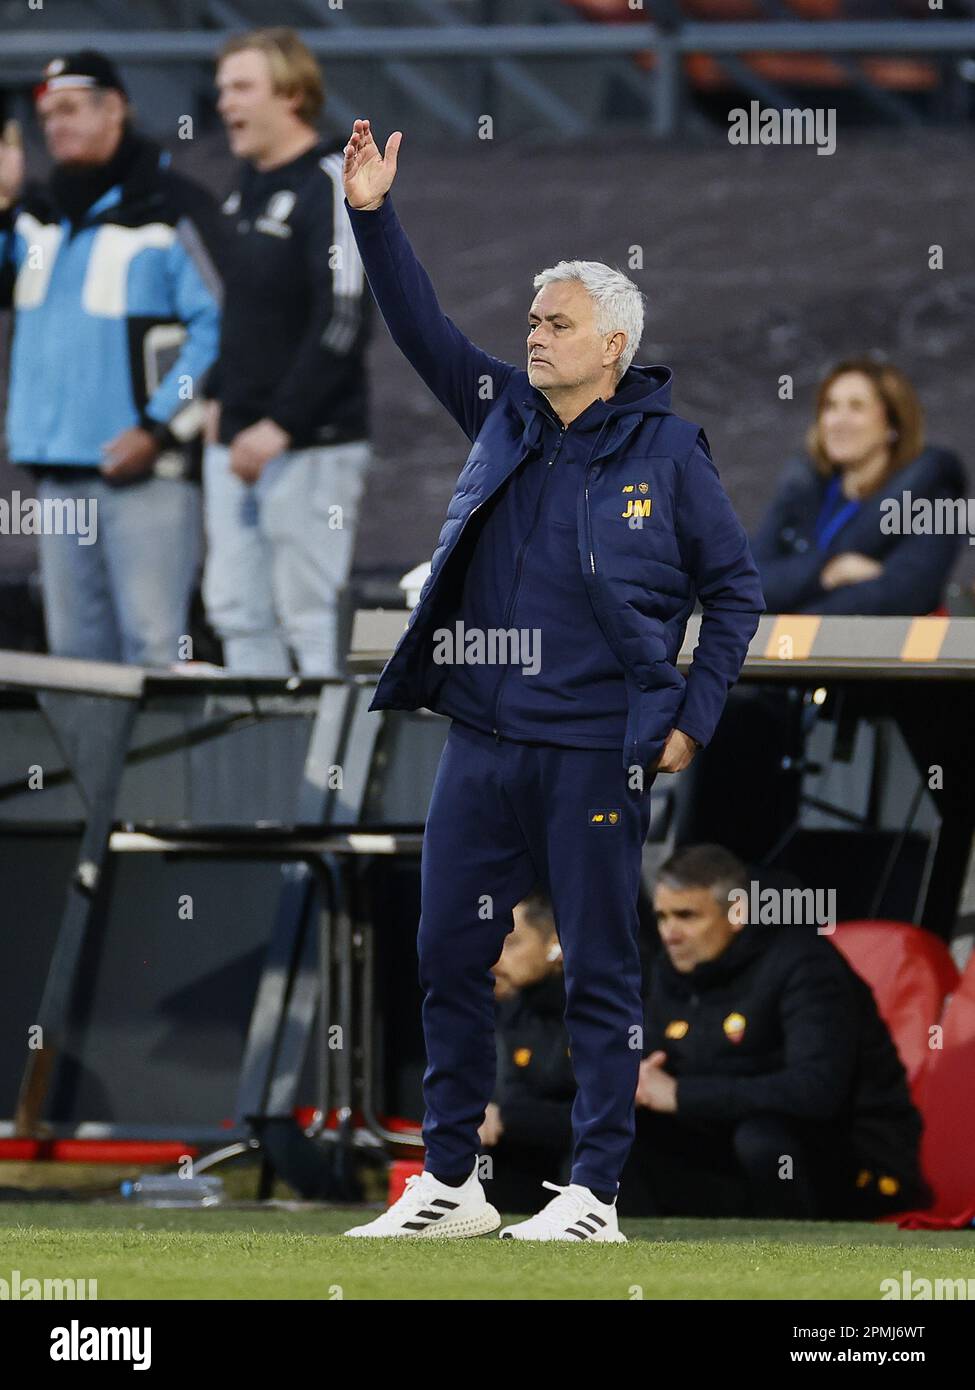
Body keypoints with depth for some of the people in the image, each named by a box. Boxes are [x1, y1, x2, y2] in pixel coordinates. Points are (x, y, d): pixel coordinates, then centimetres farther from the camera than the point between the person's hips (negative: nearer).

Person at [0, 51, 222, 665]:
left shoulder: (172, 210, -5)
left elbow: (221, 331, -9)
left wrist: (159, 428, -15)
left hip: (144, 472, -7)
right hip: (59, 472, 7)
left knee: (152, 644, -12)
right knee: (75, 648, 9)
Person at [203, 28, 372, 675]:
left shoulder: (331, 184, -12)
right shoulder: (248, 186, 15)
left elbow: (343, 322, -19)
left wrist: (280, 426, -20)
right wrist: (221, 398, 14)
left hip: (310, 446, -9)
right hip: (237, 445, 9)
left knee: (309, 615, -8)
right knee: (235, 607, 9)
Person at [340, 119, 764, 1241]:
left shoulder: (664, 450, -2)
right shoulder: (501, 413, 11)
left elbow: (734, 589, 2)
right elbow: (420, 325, 7)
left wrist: (693, 716, -4)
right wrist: (373, 216, -5)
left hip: (597, 749, -5)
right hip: (481, 739, 5)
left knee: (599, 971, 0)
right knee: (449, 957, 6)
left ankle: (595, 1194, 4)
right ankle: (449, 1183, 14)